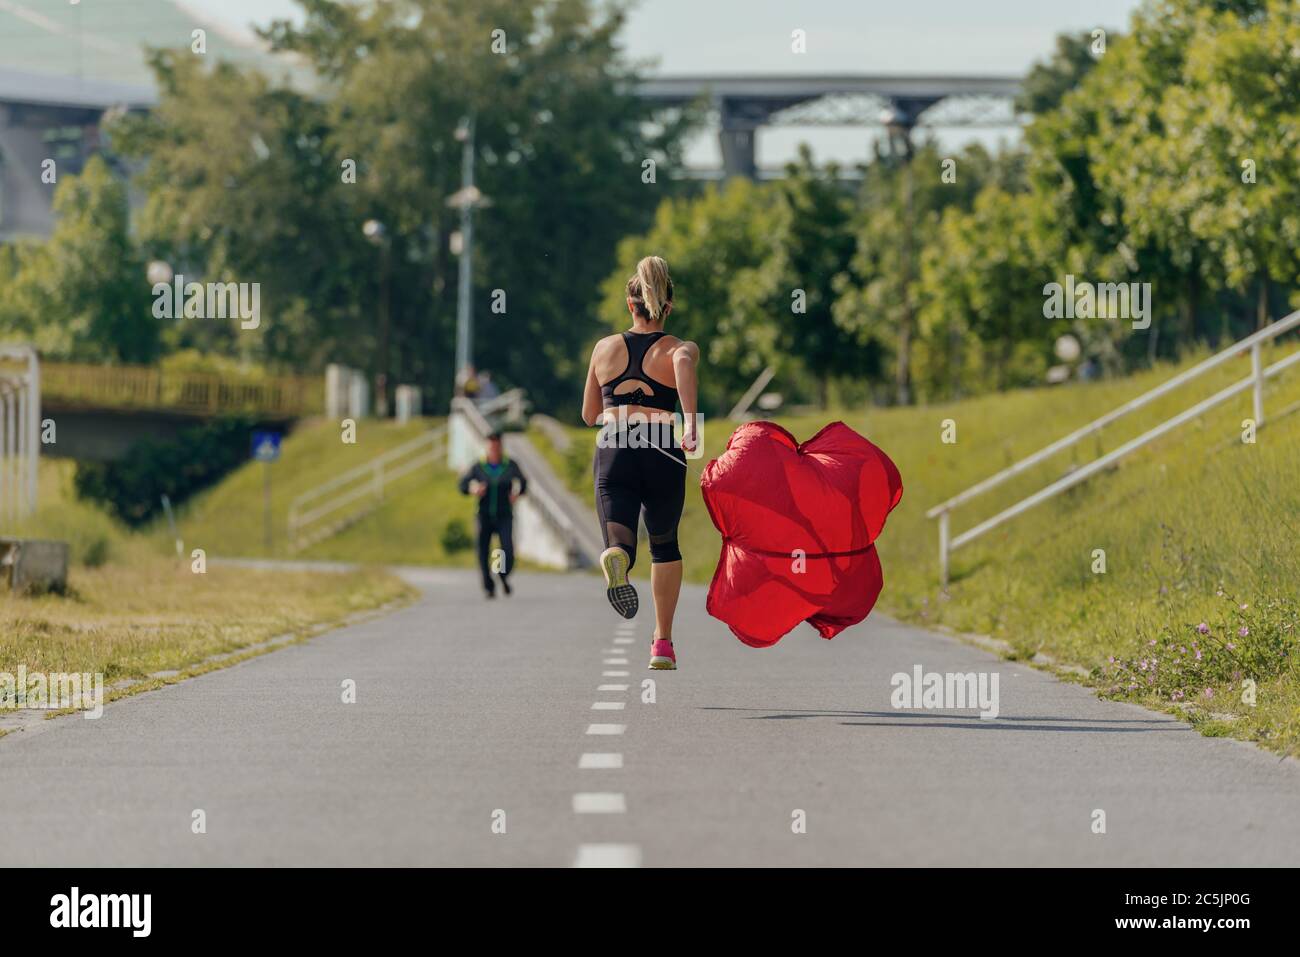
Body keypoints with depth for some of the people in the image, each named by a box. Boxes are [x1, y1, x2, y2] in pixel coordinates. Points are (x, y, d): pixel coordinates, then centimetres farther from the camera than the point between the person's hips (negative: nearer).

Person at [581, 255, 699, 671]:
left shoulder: (605, 348, 14)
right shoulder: (680, 348, 5)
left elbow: (589, 415, 20)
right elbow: (684, 363, -22)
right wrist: (690, 422, -31)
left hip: (612, 450, 0)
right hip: (662, 452, 0)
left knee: (620, 541, -8)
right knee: (664, 545, 22)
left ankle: (616, 558, -48)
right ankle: (663, 643, 25)